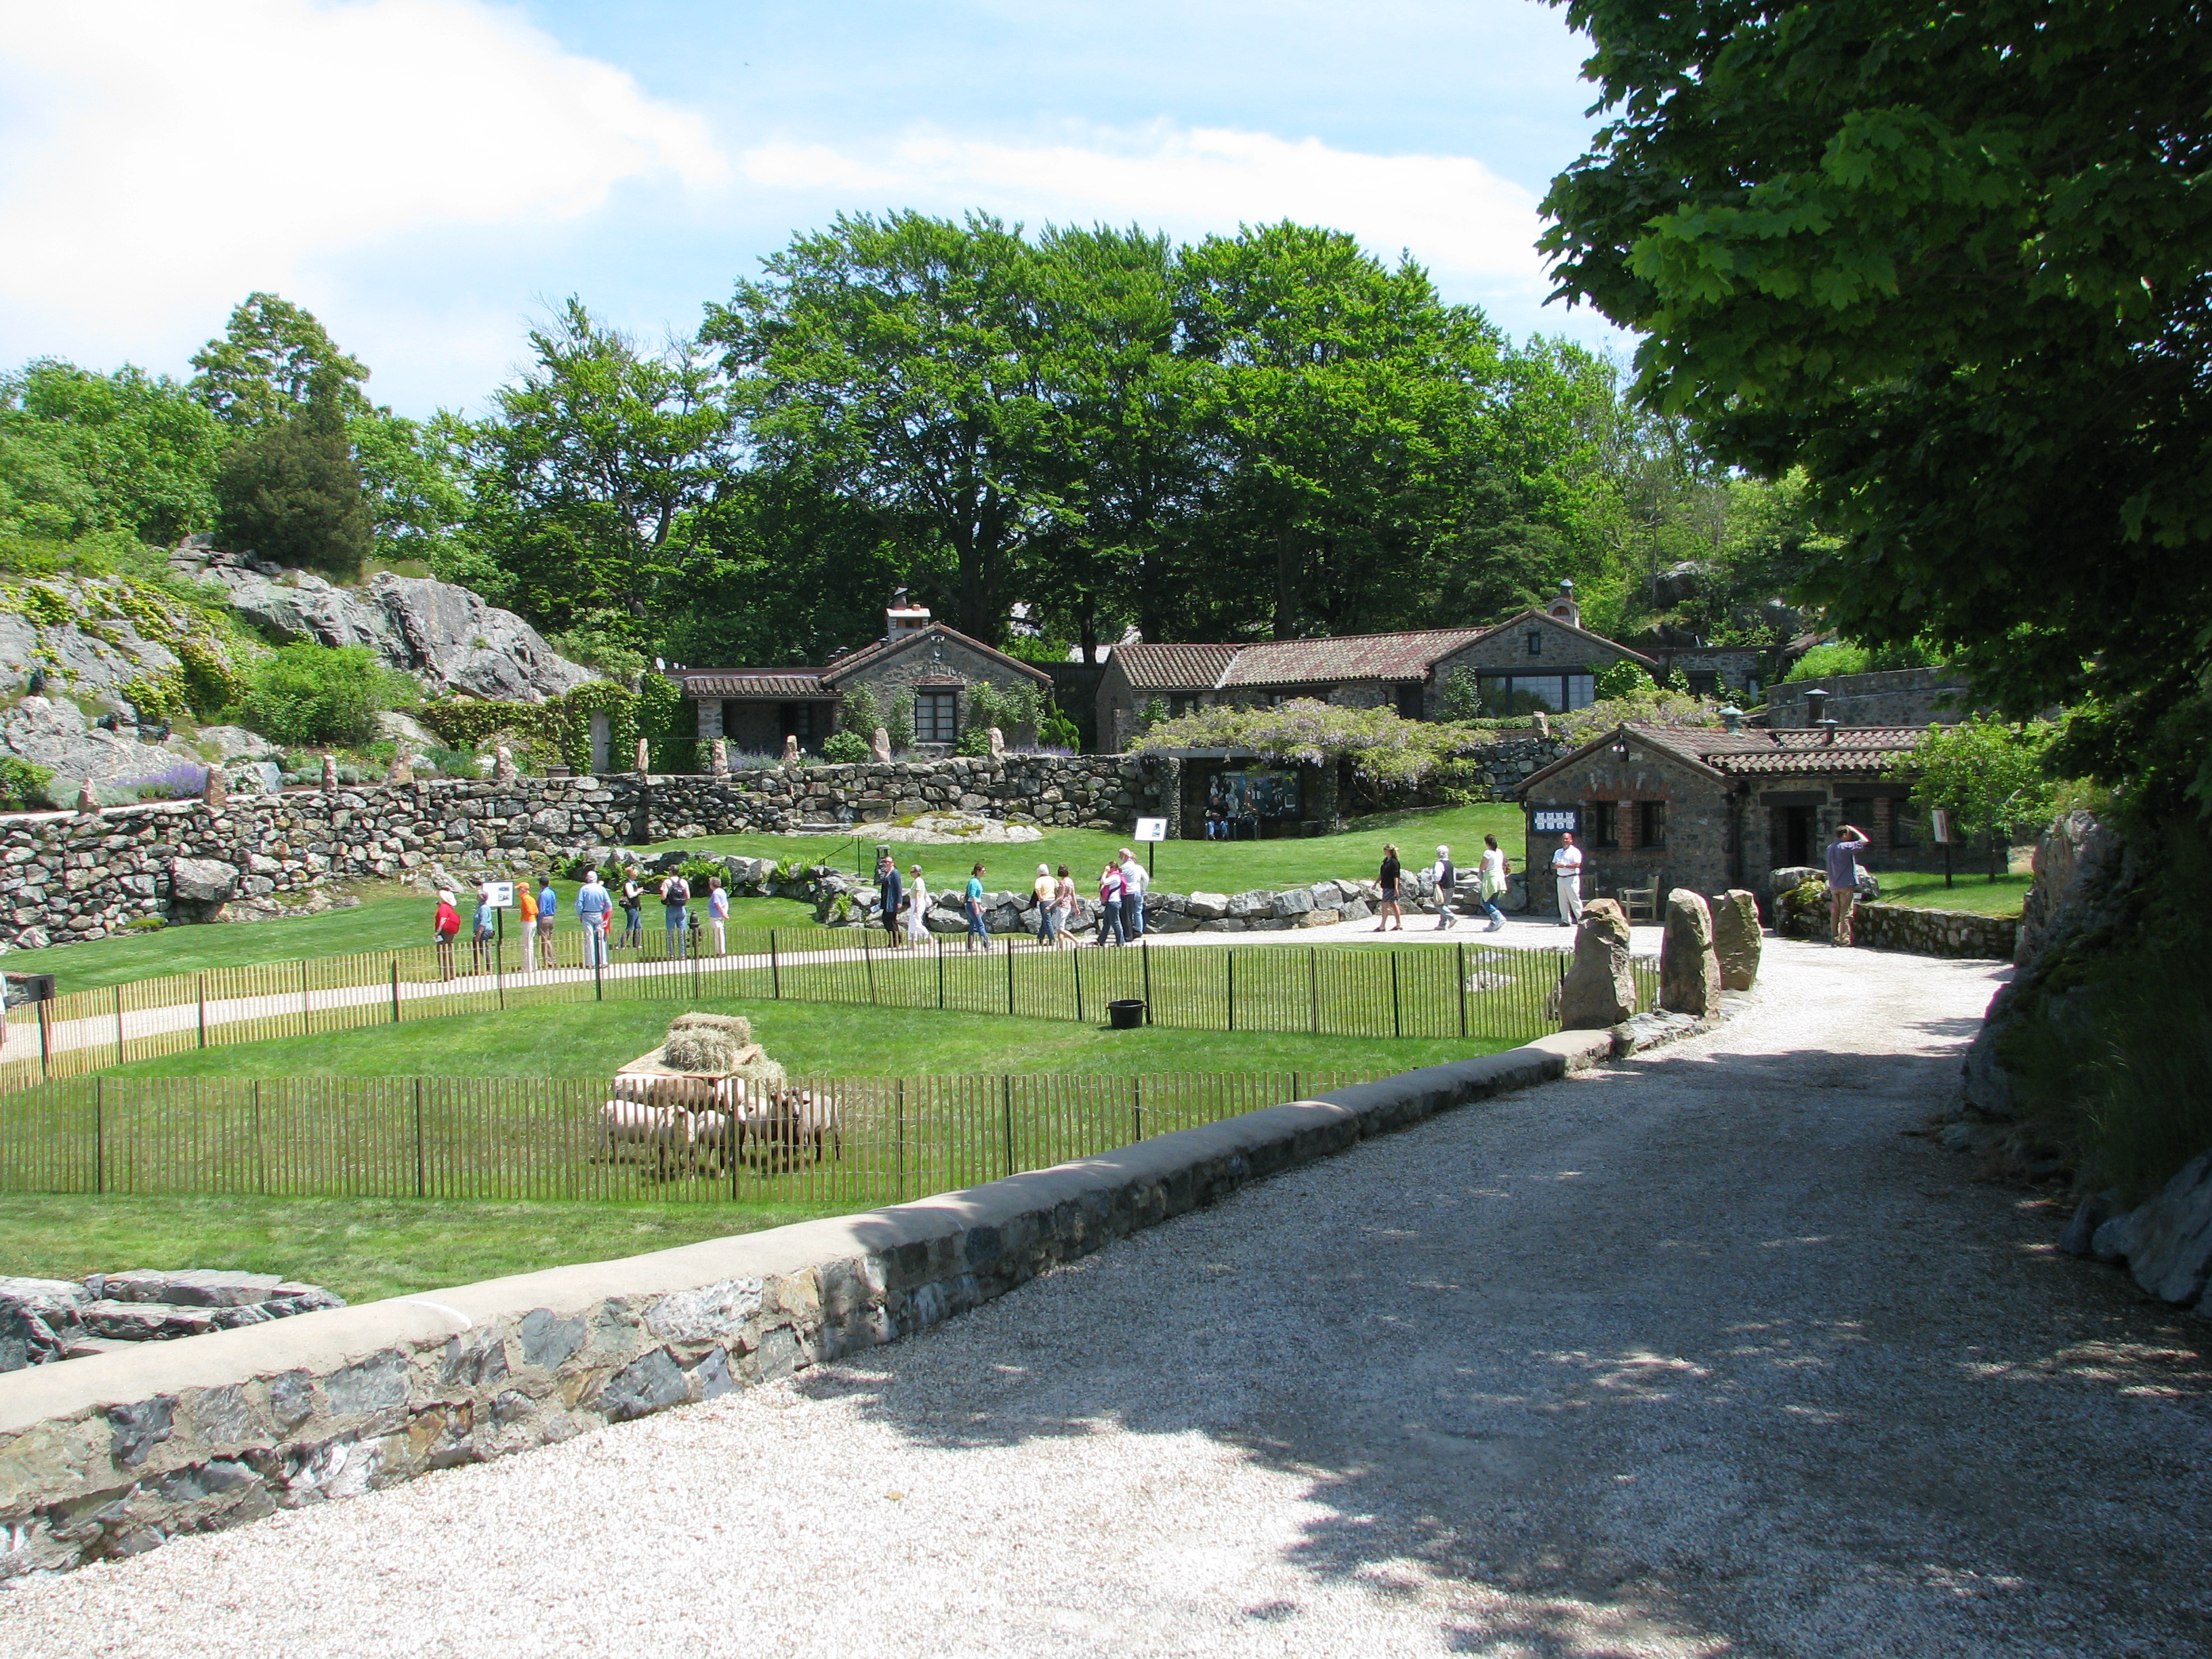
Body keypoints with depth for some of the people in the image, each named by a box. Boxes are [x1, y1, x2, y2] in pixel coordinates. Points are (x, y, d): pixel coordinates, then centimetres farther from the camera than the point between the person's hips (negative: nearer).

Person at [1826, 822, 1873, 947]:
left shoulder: (1831, 847, 12)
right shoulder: (1845, 847, -14)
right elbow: (1865, 842, -16)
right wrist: (1854, 830, -4)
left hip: (1834, 886, 7)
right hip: (1846, 884, -7)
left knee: (1835, 912, 9)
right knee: (1846, 913, -5)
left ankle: (1835, 938, 10)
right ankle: (1845, 939, -6)